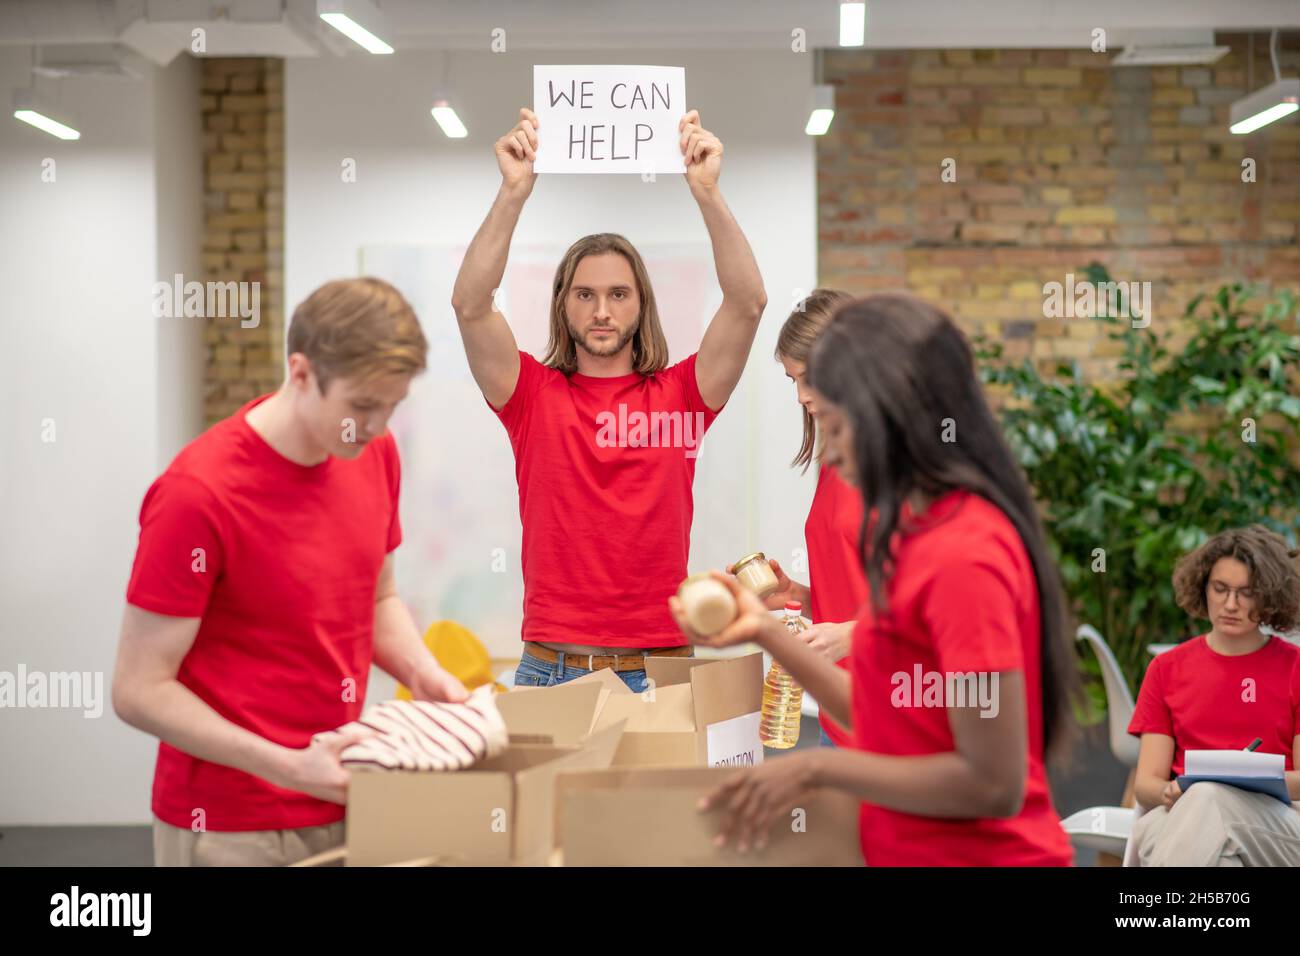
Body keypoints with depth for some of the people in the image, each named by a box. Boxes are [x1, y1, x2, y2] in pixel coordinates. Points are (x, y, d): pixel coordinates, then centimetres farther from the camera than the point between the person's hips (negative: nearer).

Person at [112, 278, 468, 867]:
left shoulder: (375, 453, 0)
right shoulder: (198, 494, -20)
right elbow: (139, 691, -16)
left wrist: (421, 674, -4)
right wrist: (288, 767, -24)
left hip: (343, 810, 6)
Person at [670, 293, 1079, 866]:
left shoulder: (962, 557, -21)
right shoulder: (923, 535, 7)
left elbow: (994, 785, -22)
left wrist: (820, 767, -17)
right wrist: (767, 632, 6)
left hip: (975, 855, -8)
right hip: (918, 852, 8)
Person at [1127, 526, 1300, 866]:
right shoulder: (1166, 668, 19)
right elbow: (1146, 782, 12)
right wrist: (1168, 794, -13)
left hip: (1272, 820, -2)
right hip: (1177, 816, 2)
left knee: (1209, 798, -38)